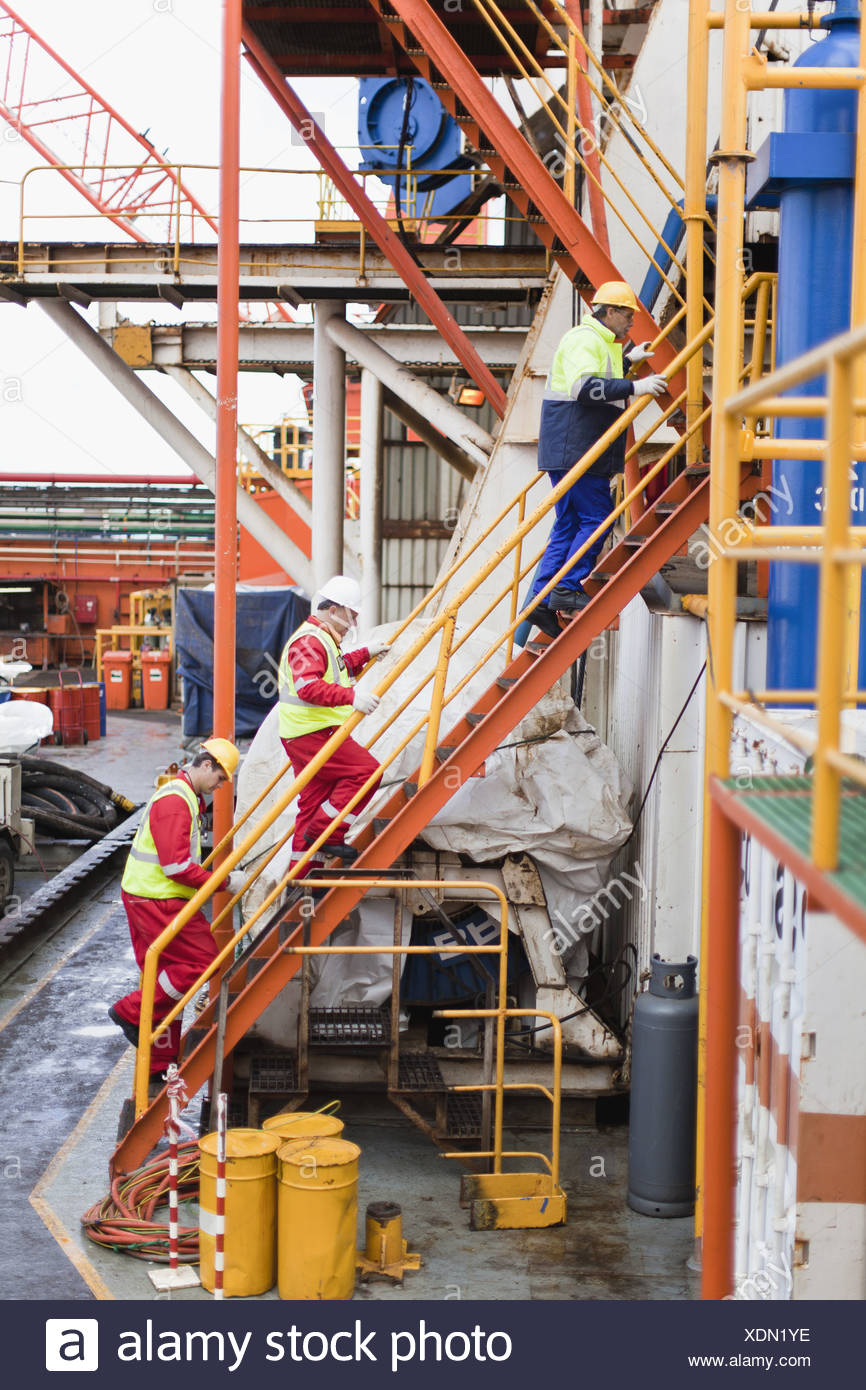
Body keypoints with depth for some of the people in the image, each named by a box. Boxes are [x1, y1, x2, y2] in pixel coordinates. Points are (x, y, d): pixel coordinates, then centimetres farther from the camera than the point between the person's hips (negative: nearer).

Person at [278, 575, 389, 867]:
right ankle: (325, 831, -10)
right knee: (365, 769, -14)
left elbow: (334, 669, 41)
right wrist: (350, 696, -38)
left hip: (308, 736, 11)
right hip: (312, 734, -11)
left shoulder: (322, 639, 20)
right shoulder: (309, 640, -15)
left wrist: (365, 654, 36)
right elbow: (308, 686, -31)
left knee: (314, 803, 11)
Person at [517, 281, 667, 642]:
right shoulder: (584, 339, -11)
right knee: (596, 517, -9)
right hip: (576, 449, -11)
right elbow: (584, 386, -28)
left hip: (572, 450, 11)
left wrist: (627, 360, 42)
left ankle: (540, 599, 6)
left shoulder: (598, 342, 23)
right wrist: (634, 388, -29)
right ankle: (567, 589, -8)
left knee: (568, 524, 8)